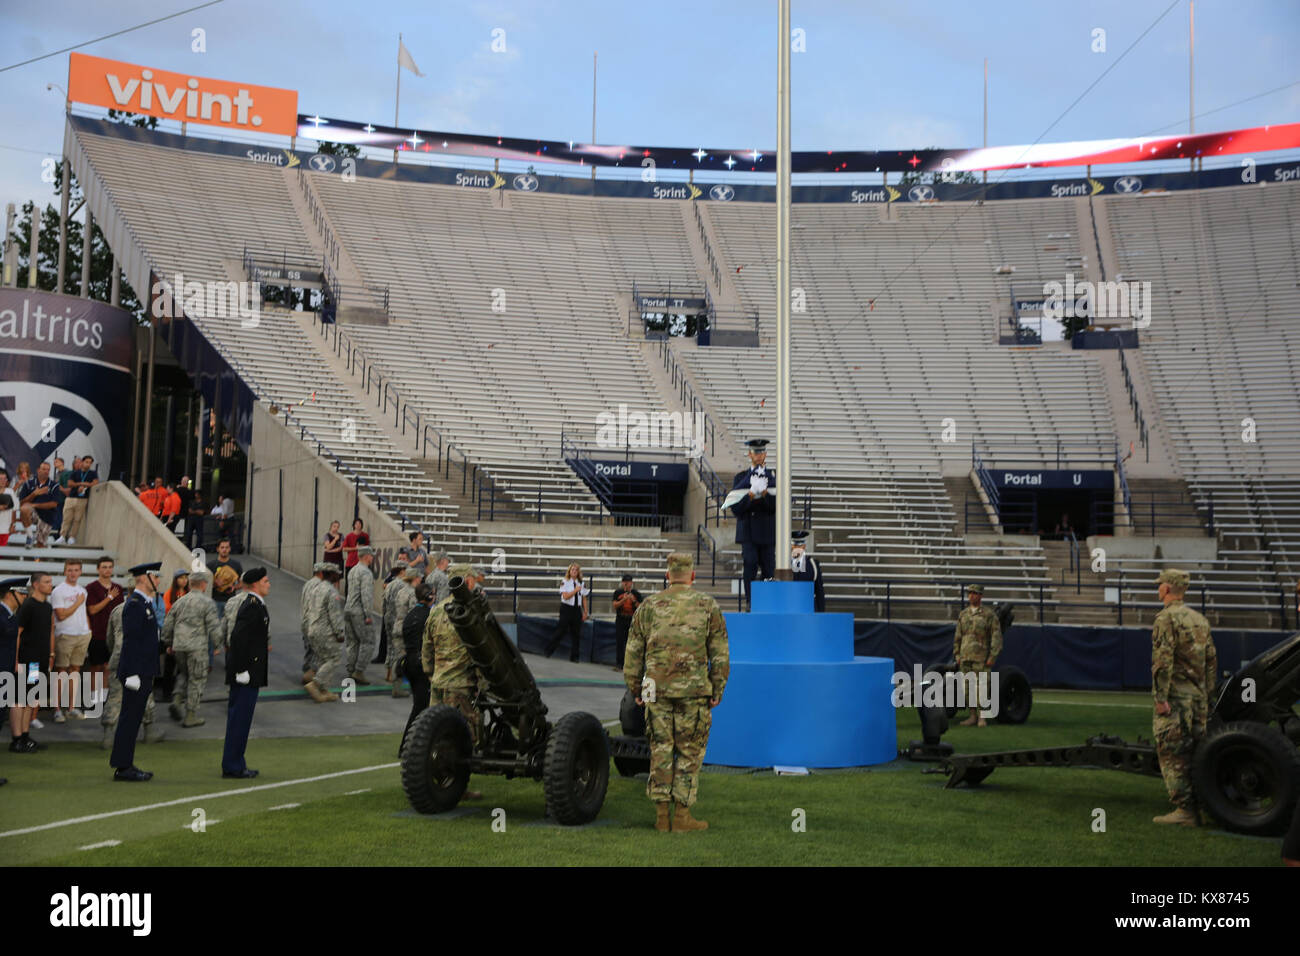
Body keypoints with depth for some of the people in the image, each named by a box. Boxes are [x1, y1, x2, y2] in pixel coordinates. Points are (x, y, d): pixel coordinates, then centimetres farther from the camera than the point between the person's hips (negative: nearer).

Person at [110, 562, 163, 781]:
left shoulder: (145, 603, 17)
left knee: (133, 719, 12)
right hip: (136, 672, -10)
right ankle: (123, 768, -1)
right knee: (129, 719, -5)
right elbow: (131, 640, -20)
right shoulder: (134, 605, -15)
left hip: (144, 673, 10)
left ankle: (126, 766, 17)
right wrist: (133, 674, -23)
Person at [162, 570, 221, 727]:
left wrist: (168, 644, 25)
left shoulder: (179, 601, 12)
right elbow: (214, 627, -10)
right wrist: (217, 645, 1)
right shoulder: (207, 602, -6)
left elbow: (167, 624, 15)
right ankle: (190, 716, 4)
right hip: (197, 646, -5)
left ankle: (176, 700, 3)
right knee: (197, 679, 3)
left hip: (178, 645, 6)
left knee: (183, 674, 25)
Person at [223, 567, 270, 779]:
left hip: (249, 673, 10)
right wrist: (242, 670, -22)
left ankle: (234, 764, 20)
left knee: (238, 718, 14)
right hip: (248, 671, -10)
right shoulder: (252, 607, -17)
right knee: (240, 719, -4)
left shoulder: (255, 605, 14)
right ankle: (232, 766, 1)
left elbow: (239, 637, 21)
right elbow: (238, 637, -24)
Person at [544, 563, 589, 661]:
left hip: (577, 609, 4)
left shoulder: (582, 584, 9)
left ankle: (574, 657, 9)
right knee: (561, 630, -6)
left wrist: (585, 612, 5)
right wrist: (576, 590, -14)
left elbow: (584, 599, 11)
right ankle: (549, 651, 9)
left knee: (576, 634, 3)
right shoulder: (565, 582, -3)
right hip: (566, 609, -4)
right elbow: (565, 596, -13)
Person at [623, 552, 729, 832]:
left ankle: (662, 816, 10)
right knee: (689, 753, 5)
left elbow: (633, 654, 8)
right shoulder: (708, 606, 3)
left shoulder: (648, 606, 7)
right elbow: (720, 654, 2)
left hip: (657, 691, 2)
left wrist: (635, 690, 16)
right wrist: (717, 692, 8)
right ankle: (682, 816, 6)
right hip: (693, 691, -2)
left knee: (661, 751, 9)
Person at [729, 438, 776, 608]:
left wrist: (764, 492, -17)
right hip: (748, 532, 0)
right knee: (750, 564, -13)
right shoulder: (740, 477, 10)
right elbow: (735, 508, 1)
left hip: (767, 532, 1)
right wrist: (751, 494, -14)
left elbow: (776, 506, -1)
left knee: (768, 568, -1)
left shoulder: (774, 476, 9)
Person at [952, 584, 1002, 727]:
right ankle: (973, 716, 11)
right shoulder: (963, 614, 12)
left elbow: (996, 637, -6)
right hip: (965, 657, 5)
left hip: (981, 658, -5)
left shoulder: (989, 615, -2)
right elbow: (958, 636, 17)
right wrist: (957, 654, 11)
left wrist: (993, 656, -12)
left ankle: (981, 718, -2)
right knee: (968, 687, 5)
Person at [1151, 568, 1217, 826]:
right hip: (1198, 697, 8)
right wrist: (1207, 694, 20)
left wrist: (1160, 697, -17)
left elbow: (1162, 661, -18)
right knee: (1194, 752, 12)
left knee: (1172, 754, -4)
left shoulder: (1166, 618, -10)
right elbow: (1212, 659, 17)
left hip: (1175, 698, -8)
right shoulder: (1199, 619, 15)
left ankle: (1184, 810, -7)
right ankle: (1199, 806, 15)